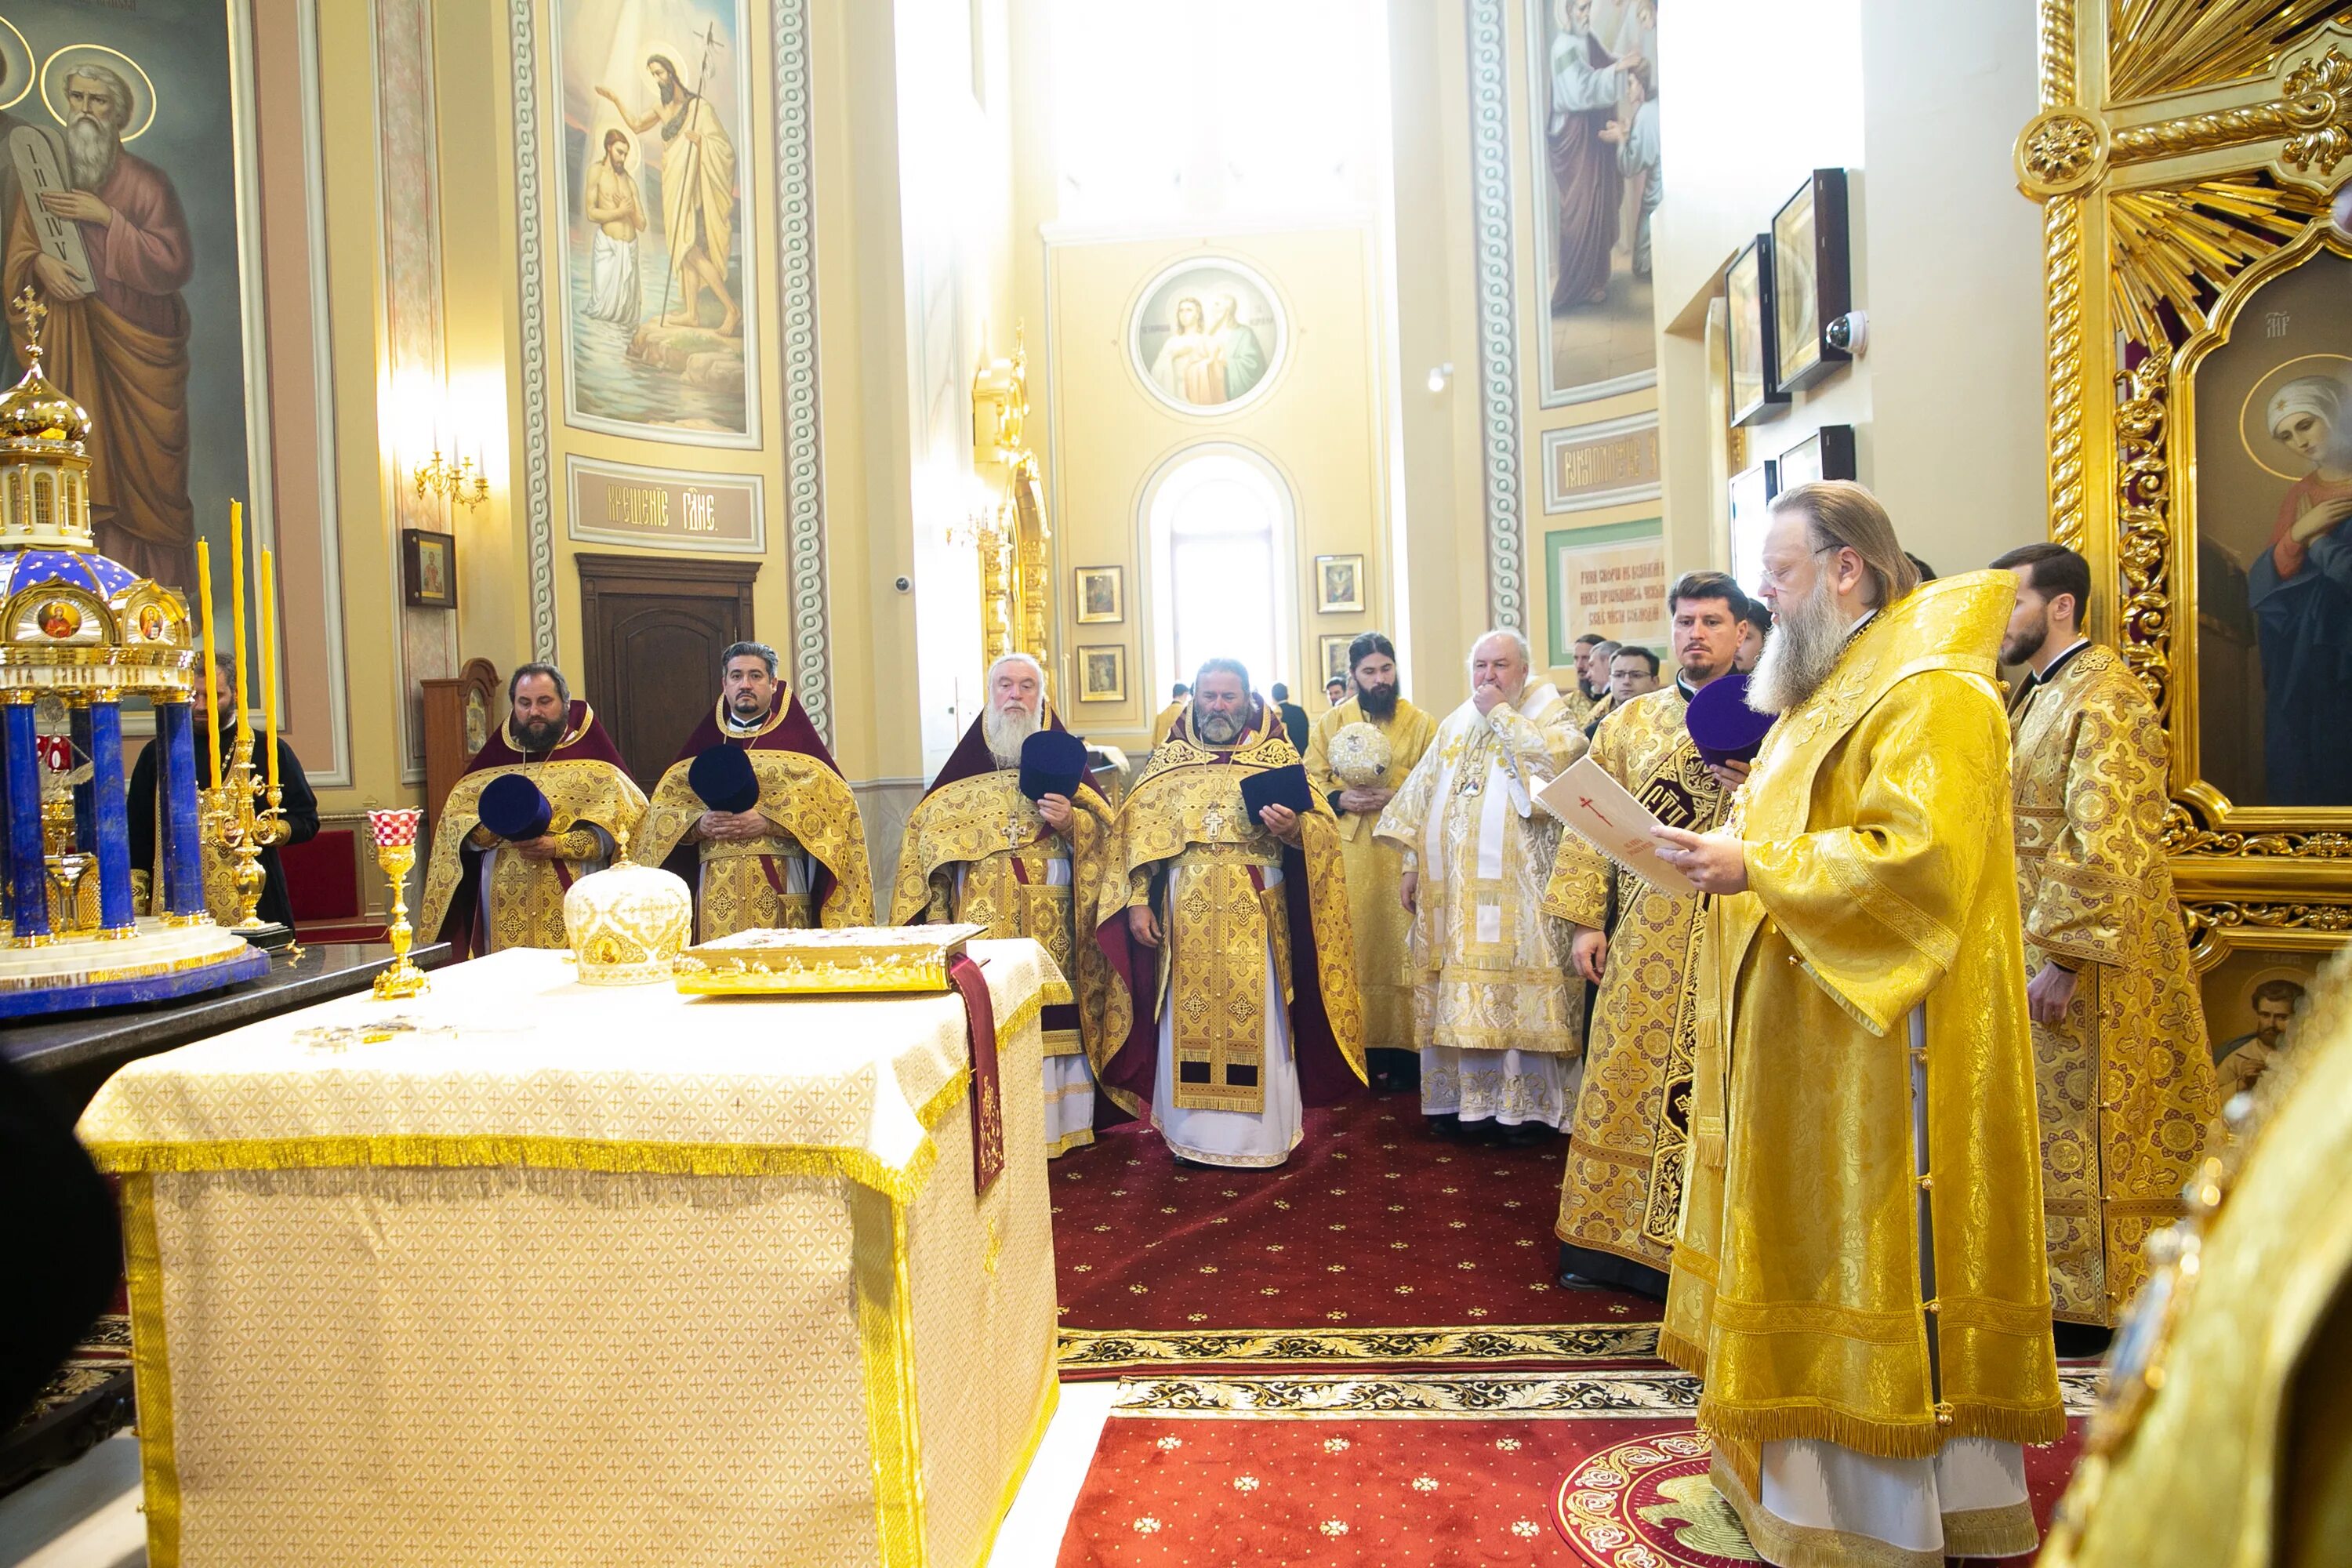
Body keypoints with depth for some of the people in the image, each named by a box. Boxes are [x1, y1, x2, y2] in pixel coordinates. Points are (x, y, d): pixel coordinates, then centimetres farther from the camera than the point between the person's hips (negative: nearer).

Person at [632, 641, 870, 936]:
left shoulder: (796, 737, 8)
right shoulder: (704, 744, 17)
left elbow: (832, 800, -5)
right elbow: (661, 807, 11)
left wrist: (768, 823, -15)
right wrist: (700, 823, -10)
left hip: (780, 885, -2)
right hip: (717, 888, 2)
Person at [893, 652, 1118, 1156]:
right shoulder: (964, 764, 12)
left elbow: (1106, 829, 6)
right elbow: (929, 832, 9)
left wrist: (1070, 824, -15)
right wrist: (936, 916, -1)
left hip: (1051, 921, 0)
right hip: (981, 920, 0)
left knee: (1049, 1021, -3)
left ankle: (1054, 1124, 6)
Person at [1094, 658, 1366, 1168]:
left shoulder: (1278, 754, 5)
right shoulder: (1168, 758, 10)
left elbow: (1321, 828, -1)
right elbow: (1139, 833, 6)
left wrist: (1292, 828, -23)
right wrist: (1137, 902, -3)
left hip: (1256, 912, -1)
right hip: (1186, 911, 2)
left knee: (1258, 1019, 1)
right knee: (1188, 1018, 4)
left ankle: (1261, 1135, 14)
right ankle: (1191, 1134, 17)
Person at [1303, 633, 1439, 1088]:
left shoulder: (1421, 724, 6)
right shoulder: (1330, 722, 11)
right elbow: (1310, 782, 8)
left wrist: (1395, 798, -15)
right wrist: (1341, 799, -11)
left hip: (1403, 852, -1)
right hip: (1347, 854, 1)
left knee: (1399, 945, -1)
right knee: (1353, 945, 1)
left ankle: (1402, 1045, 6)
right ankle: (1357, 1046, 8)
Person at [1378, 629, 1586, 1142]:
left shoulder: (1547, 713, 4)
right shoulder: (1455, 726, 18)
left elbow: (1558, 757, -19)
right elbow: (1421, 796, 17)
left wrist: (1501, 713, -10)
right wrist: (1411, 863, 10)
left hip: (1517, 887, -4)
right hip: (1451, 891, 5)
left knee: (1516, 982, -5)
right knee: (1458, 990, 5)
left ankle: (1526, 1103, 5)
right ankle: (1464, 1098, 15)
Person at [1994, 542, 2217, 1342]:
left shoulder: (2104, 699, -16)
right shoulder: (2042, 694, 15)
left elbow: (2105, 846, -24)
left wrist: (2063, 957, -25)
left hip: (2086, 966, -9)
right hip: (2038, 945, 9)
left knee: (2080, 1132, 1)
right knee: (2051, 1128, 14)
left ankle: (2088, 1304, 13)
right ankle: (2061, 1283, 25)